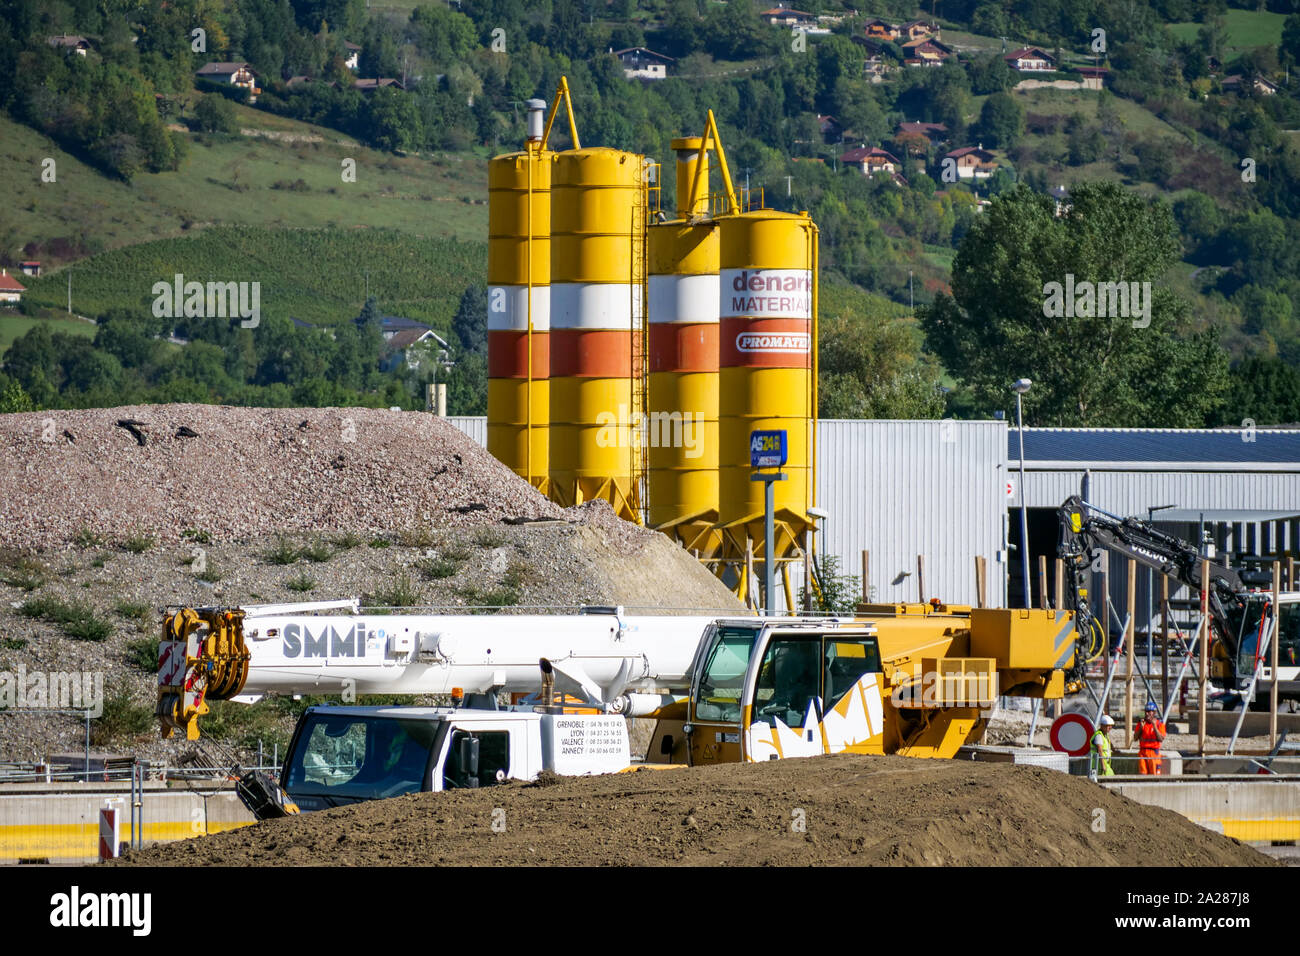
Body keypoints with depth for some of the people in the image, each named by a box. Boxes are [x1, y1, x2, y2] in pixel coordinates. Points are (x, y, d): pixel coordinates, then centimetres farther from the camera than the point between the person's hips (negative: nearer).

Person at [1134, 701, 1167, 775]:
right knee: (1142, 773, -2)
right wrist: (1141, 727, -8)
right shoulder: (1142, 723, 10)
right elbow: (1135, 738, 6)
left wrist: (1154, 727, -18)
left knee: (1155, 774, -8)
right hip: (1142, 752, 3)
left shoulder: (1160, 724, 0)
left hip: (1154, 752, -3)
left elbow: (1161, 739, -10)